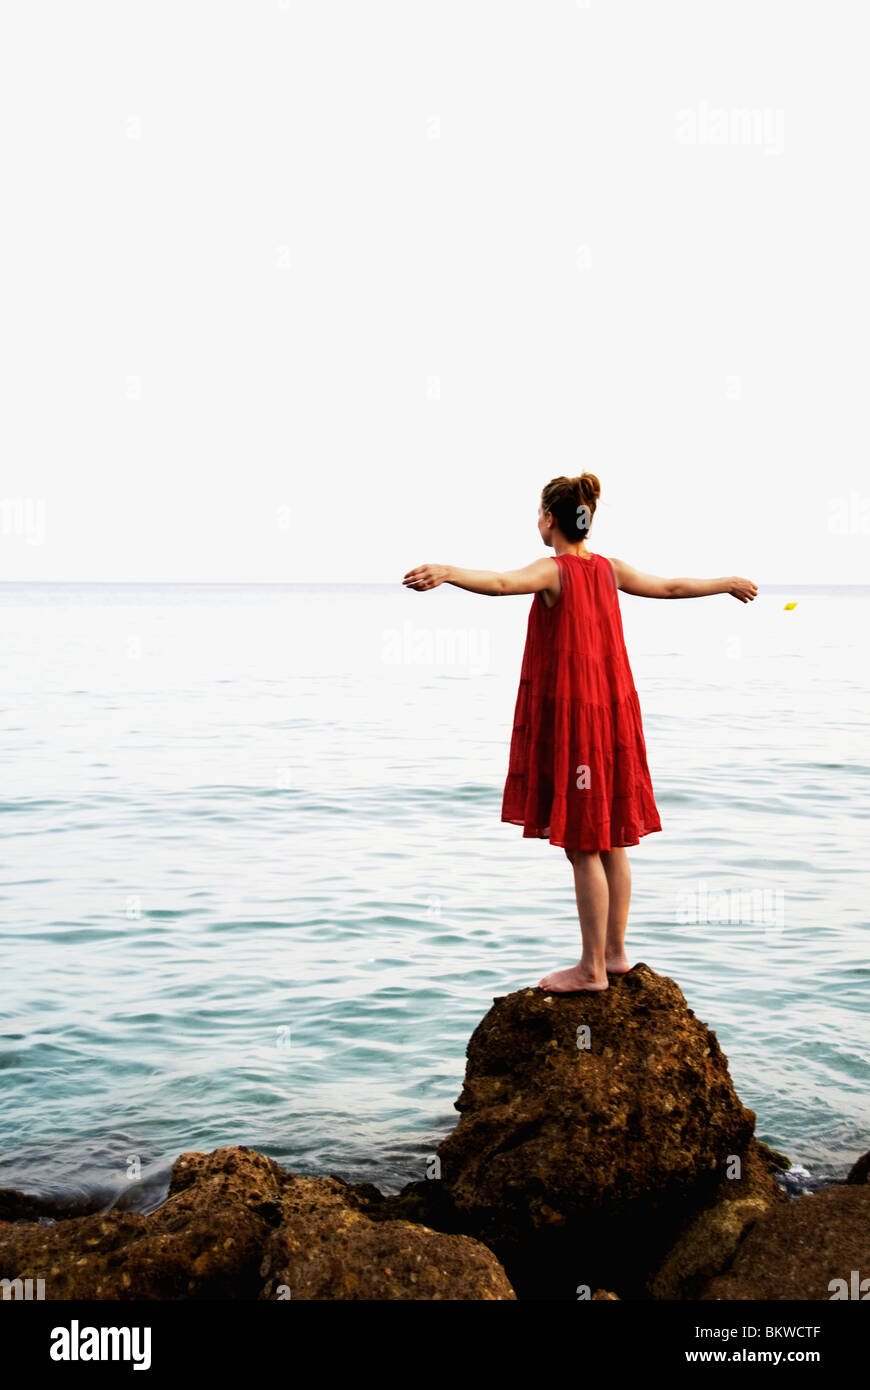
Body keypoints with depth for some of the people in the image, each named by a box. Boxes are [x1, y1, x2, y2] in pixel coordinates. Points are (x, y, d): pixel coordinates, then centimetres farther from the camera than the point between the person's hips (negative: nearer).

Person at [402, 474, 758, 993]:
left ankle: (592, 969, 4)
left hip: (568, 717, -7)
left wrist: (447, 573, -51)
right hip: (613, 713, 8)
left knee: (582, 845, -2)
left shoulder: (553, 571, -13)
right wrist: (729, 583, 39)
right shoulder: (609, 570, 8)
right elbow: (671, 587, 21)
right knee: (611, 840, 14)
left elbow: (498, 582, -34)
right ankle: (615, 953, 24)